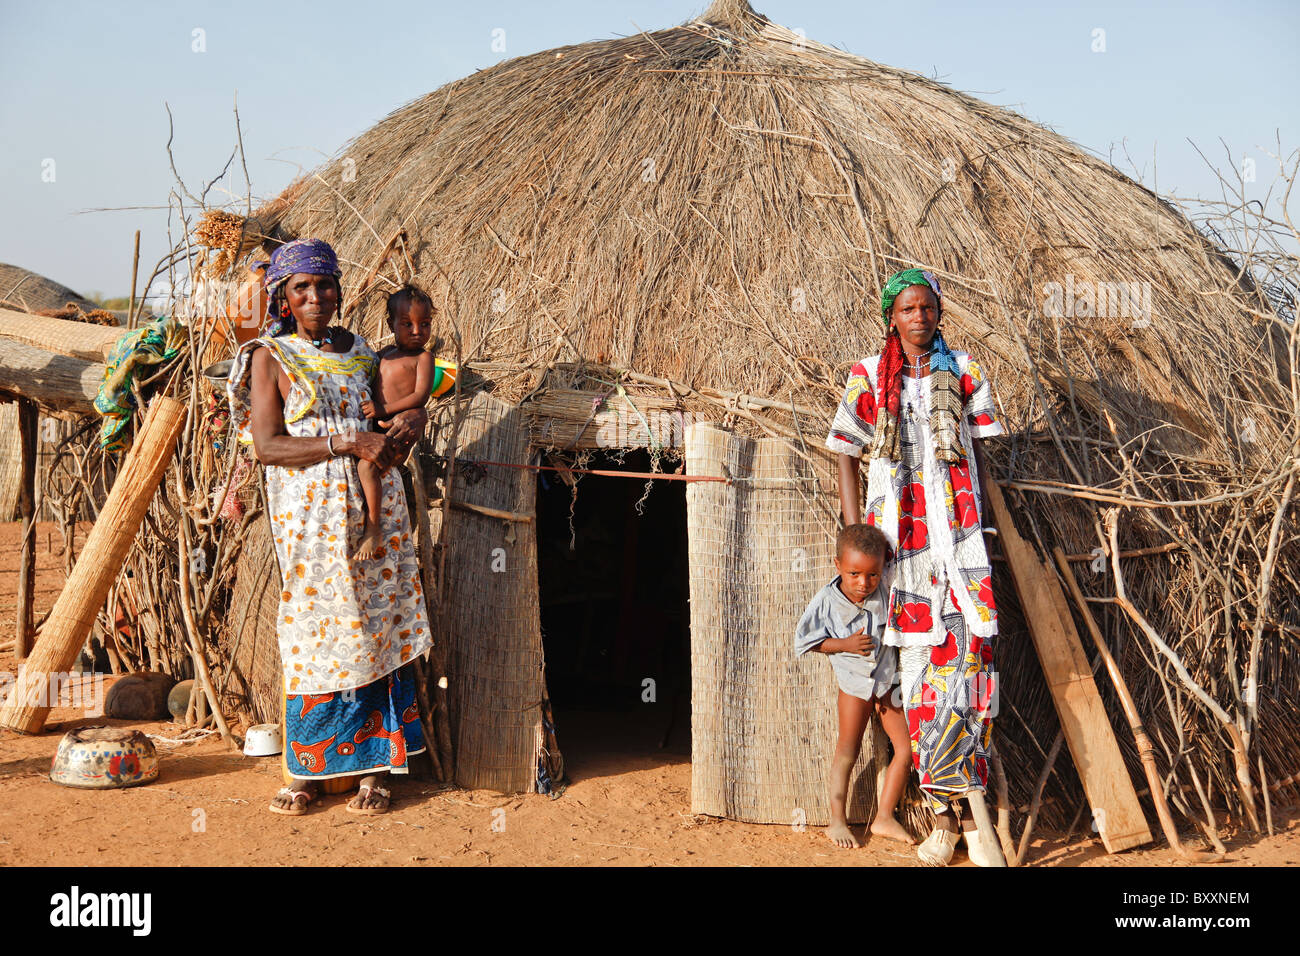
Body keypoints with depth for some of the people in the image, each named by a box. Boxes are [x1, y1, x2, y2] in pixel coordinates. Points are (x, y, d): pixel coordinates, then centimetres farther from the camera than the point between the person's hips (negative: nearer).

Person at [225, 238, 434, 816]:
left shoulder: (358, 350, 12)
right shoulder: (269, 357, 0)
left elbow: (403, 398, 25)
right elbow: (266, 445, -10)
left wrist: (410, 419, 0)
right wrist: (349, 444, -18)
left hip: (373, 503, 4)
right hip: (311, 512, -3)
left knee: (376, 628, 3)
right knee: (315, 632, -2)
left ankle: (374, 767, 10)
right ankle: (307, 768, 10)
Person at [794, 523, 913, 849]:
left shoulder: (886, 586, -19)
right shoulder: (826, 601, -22)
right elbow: (806, 641, -11)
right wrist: (845, 644, -21)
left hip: (889, 678, 3)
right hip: (854, 681, -2)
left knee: (906, 751, 2)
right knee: (847, 751, 5)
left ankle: (884, 817, 14)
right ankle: (837, 820, 17)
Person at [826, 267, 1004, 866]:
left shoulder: (963, 372, 8)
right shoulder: (868, 378, 6)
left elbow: (978, 452, 12)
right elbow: (847, 457, 8)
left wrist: (976, 525, 6)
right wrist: (855, 536, 1)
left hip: (958, 534, 0)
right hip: (899, 540, 0)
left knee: (965, 663, -9)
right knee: (918, 671, 2)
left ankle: (961, 807, -1)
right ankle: (946, 815, 10)